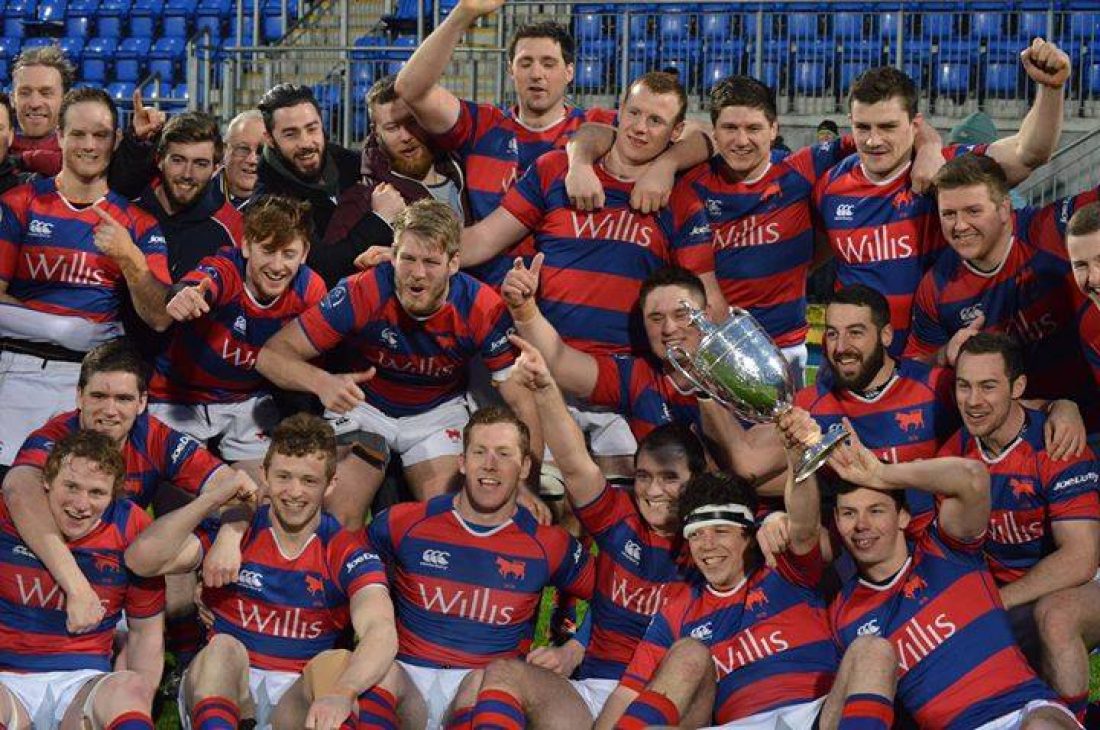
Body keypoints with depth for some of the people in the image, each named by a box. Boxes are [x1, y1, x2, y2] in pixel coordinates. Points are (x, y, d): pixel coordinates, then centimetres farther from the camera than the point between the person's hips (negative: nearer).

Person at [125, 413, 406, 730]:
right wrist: (213, 499, -13)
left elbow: (381, 632, -20)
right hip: (221, 692, 0)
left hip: (301, 700, 0)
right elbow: (141, 560, -11)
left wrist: (341, 694, -41)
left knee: (336, 662, -29)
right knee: (223, 648, -30)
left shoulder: (347, 552, -1)